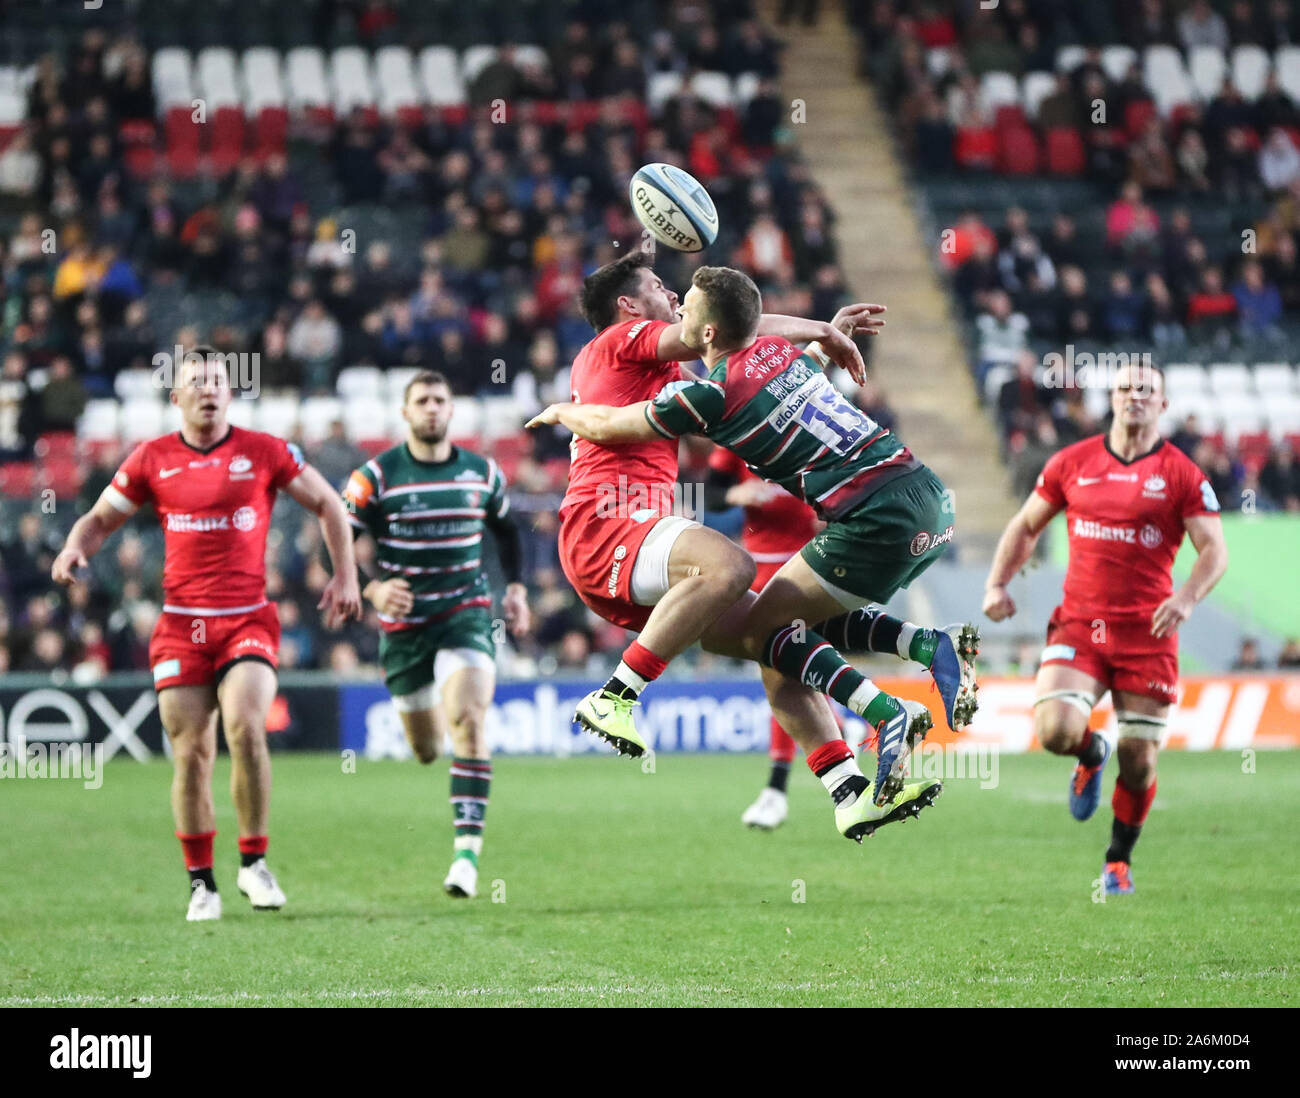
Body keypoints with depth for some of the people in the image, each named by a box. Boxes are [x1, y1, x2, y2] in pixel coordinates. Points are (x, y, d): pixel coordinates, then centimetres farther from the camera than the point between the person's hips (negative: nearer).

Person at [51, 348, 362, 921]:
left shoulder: (264, 452, 3)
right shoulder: (153, 459, 6)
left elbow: (327, 504, 12)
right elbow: (102, 516, 14)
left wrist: (345, 576, 6)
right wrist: (75, 548, -7)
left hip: (248, 620, -1)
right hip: (181, 625, 1)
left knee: (245, 726, -22)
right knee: (191, 753, -1)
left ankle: (253, 862, -6)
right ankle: (201, 883, 11)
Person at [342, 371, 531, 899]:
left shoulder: (483, 474, 4)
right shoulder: (376, 477, -6)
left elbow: (505, 528, 23)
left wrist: (515, 586, 12)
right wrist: (372, 588, -19)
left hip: (467, 613, 0)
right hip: (404, 621, 0)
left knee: (468, 721, -23)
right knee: (425, 750, 9)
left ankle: (467, 850, -25)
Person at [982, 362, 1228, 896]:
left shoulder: (1182, 474, 0)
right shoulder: (1072, 463, 7)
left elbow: (1214, 549, -3)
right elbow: (1026, 525, 17)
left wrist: (1186, 597, -22)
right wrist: (997, 583, 3)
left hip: (1147, 632, -1)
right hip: (1079, 624, 1)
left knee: (1139, 762, 0)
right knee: (1055, 729, -22)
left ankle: (1119, 859, 25)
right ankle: (1090, 754, 16)